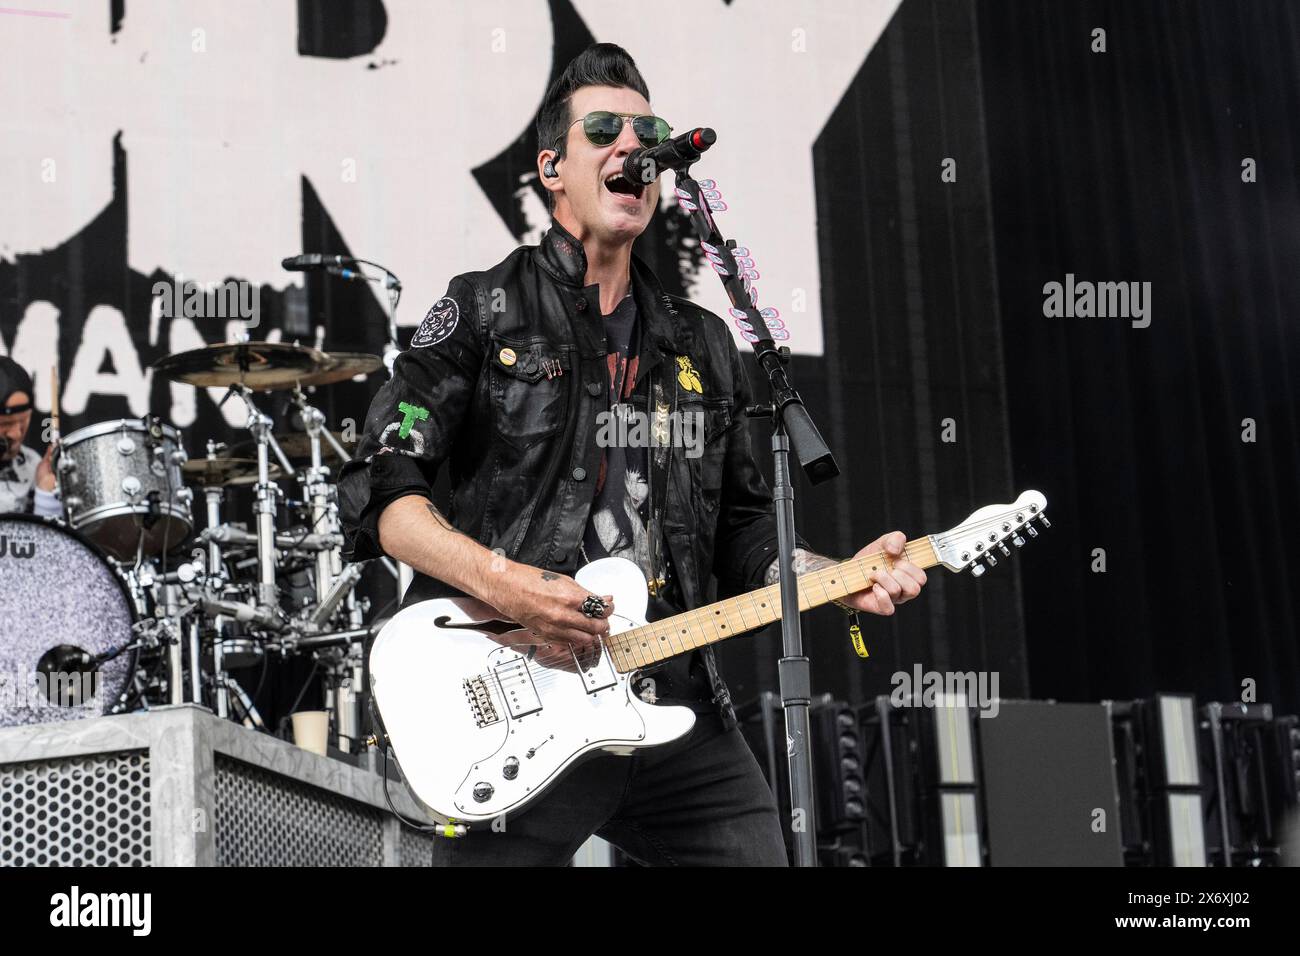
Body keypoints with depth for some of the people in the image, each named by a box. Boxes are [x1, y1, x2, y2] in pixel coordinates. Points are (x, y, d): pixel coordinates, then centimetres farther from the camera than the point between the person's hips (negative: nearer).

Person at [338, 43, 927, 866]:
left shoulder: (703, 344, 16)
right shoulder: (483, 312, 2)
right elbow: (380, 493, -5)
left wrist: (838, 578, 1)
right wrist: (500, 580, -20)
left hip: (682, 713, 5)